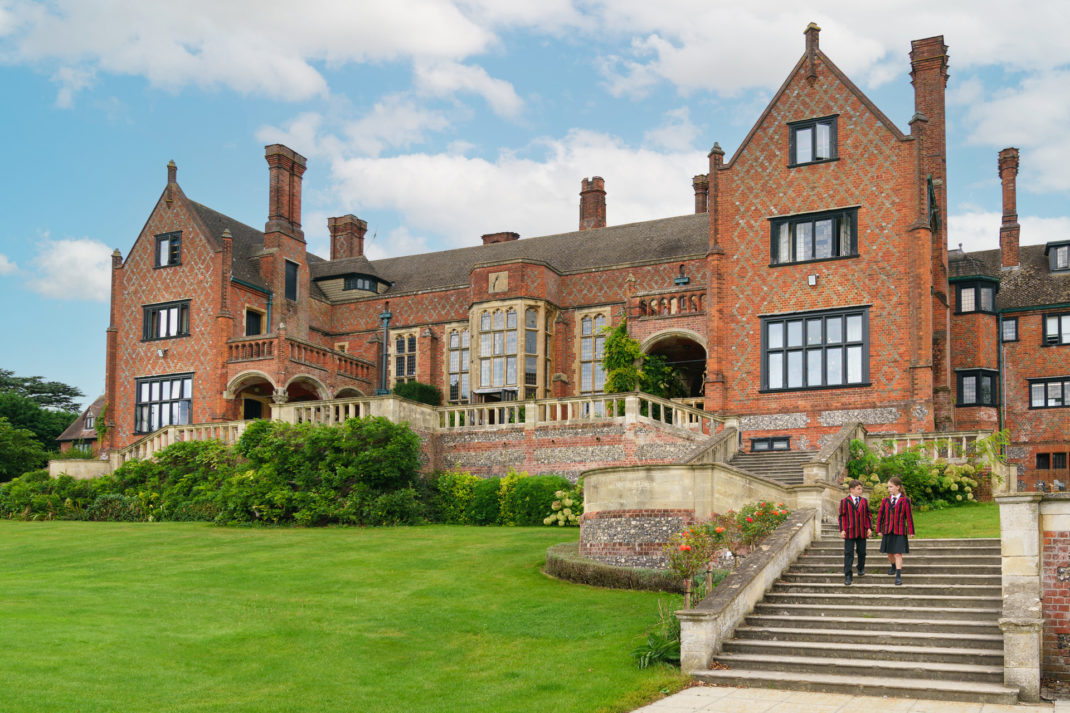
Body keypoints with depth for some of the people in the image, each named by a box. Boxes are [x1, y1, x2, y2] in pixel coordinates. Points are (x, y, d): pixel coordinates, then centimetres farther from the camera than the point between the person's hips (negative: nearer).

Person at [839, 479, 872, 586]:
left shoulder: (864, 501, 7)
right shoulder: (844, 502, -2)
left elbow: (868, 516, 11)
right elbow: (842, 517, -1)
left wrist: (869, 528, 3)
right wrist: (842, 530, -7)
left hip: (862, 532, 3)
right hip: (849, 532, -3)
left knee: (862, 552, 14)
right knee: (848, 554, -5)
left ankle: (861, 569, 39)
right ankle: (847, 576, -5)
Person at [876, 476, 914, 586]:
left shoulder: (905, 500, -5)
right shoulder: (885, 501, 4)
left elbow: (909, 516, -2)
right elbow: (880, 516, 8)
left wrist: (911, 531, -2)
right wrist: (879, 530, 6)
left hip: (900, 532, -4)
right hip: (887, 531, 4)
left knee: (898, 554, -8)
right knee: (889, 552, 13)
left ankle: (898, 576, -8)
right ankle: (893, 566, 40)